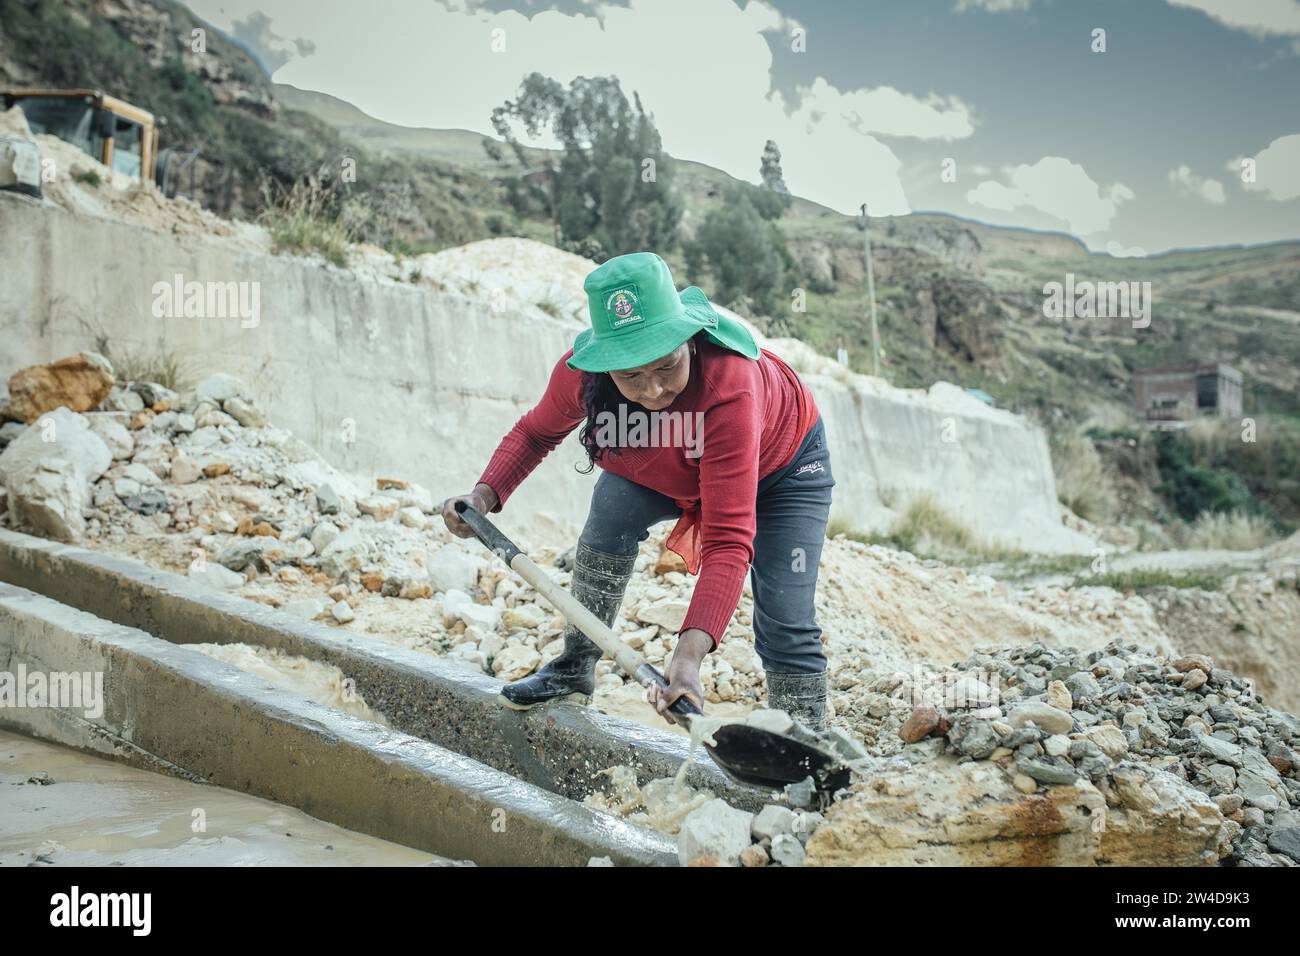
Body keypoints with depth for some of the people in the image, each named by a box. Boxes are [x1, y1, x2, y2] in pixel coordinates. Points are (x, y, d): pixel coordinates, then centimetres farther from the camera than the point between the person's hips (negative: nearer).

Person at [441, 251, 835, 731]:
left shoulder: (730, 387, -47)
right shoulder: (581, 371, -32)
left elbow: (728, 539, -50)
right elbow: (536, 431, -8)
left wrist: (689, 655, -60)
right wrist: (485, 495, -26)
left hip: (783, 464, -4)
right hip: (670, 470, 5)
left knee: (785, 625, -14)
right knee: (612, 511, -22)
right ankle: (574, 669, -4)